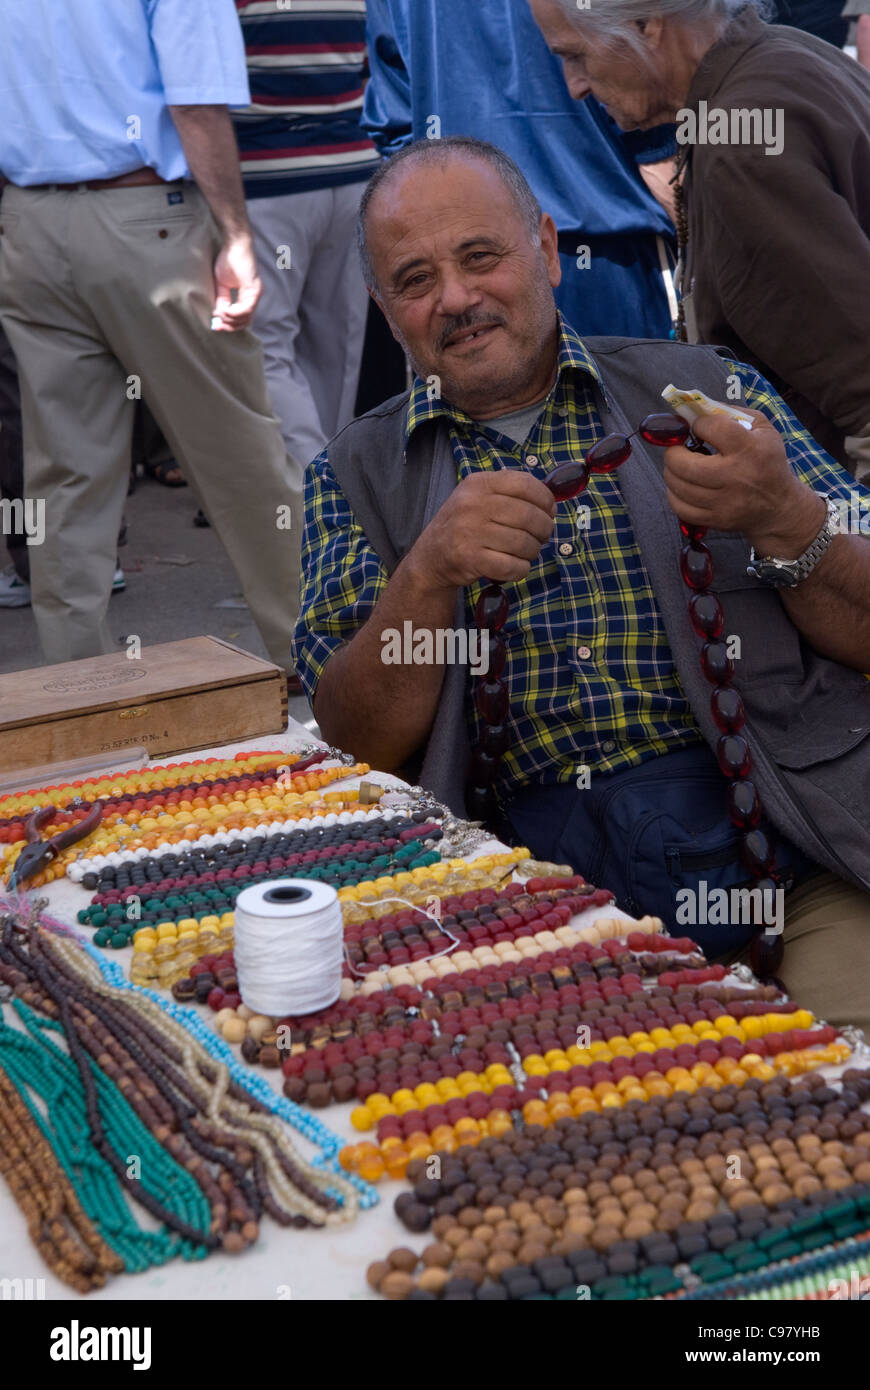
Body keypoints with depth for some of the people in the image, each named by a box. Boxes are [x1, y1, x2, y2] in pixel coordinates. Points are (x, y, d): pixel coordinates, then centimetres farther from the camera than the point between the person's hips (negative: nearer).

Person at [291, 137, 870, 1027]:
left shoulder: (706, 392, 10)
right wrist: (428, 575, -15)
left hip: (794, 860, -1)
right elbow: (355, 746, 2)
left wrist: (783, 519, -16)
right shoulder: (356, 476, 12)